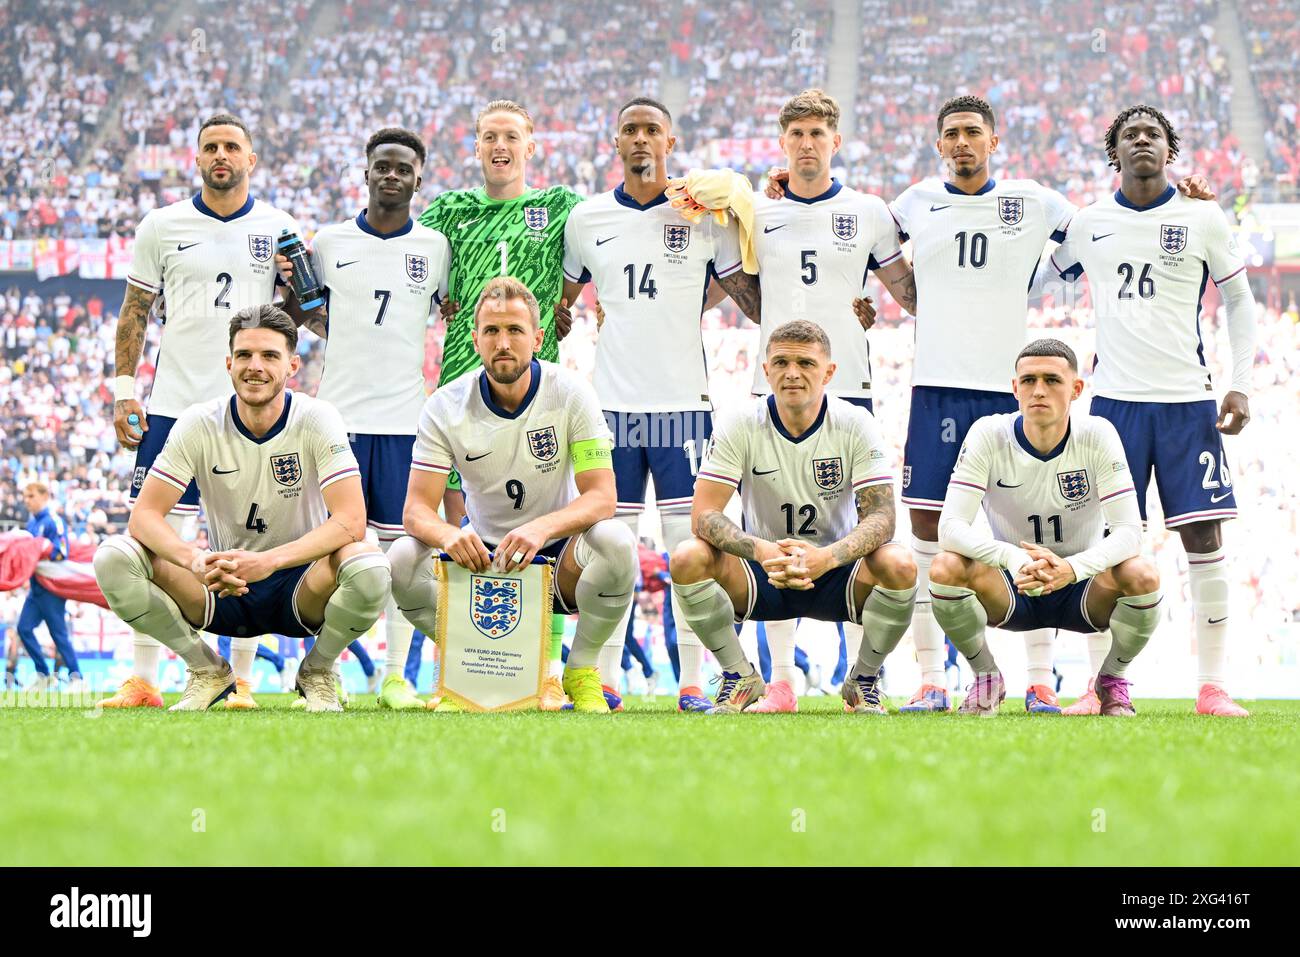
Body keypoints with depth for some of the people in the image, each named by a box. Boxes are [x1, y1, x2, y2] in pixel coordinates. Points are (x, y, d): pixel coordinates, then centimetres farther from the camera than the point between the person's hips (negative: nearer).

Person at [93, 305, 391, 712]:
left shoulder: (317, 420, -13)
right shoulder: (199, 424, -9)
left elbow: (351, 521, -23)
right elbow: (145, 514, -15)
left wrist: (268, 561, -38)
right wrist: (195, 560, -37)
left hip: (299, 589, -1)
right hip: (221, 589, 2)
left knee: (369, 568, -35)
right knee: (114, 558, -24)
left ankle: (317, 671, -2)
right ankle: (207, 670, 0)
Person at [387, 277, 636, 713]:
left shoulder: (570, 394, -12)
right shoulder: (446, 407, -9)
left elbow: (601, 496, -19)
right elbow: (416, 509, -14)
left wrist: (541, 528, -40)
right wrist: (447, 534, -39)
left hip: (559, 557, -1)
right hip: (482, 558, 1)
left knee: (616, 543, -34)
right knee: (404, 558, -27)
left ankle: (581, 670, -9)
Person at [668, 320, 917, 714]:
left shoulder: (855, 424, -10)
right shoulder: (741, 424, -10)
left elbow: (881, 516, -17)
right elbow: (704, 515, -16)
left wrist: (827, 557, -37)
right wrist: (763, 551, -35)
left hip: (835, 570, 0)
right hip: (763, 576, 0)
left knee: (898, 565, -31)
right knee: (688, 558, -28)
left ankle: (864, 679, -3)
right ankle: (739, 676, -4)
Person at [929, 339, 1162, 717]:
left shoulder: (1097, 435, -14)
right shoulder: (988, 435, -15)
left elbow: (1128, 531, -21)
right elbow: (951, 527, -23)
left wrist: (1072, 568, -41)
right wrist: (1014, 558, -42)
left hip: (1083, 586, 0)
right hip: (1010, 591, 0)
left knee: (1141, 576, -32)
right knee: (946, 568, -31)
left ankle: (1113, 678, 0)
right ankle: (986, 676, -2)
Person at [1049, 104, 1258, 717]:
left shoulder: (1202, 219, 3)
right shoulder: (1088, 224, 7)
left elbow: (1238, 300, 10)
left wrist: (1241, 385, 2)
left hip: (1188, 401, -1)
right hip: (1115, 399, 1)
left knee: (1203, 535, -4)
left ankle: (1212, 686, 0)